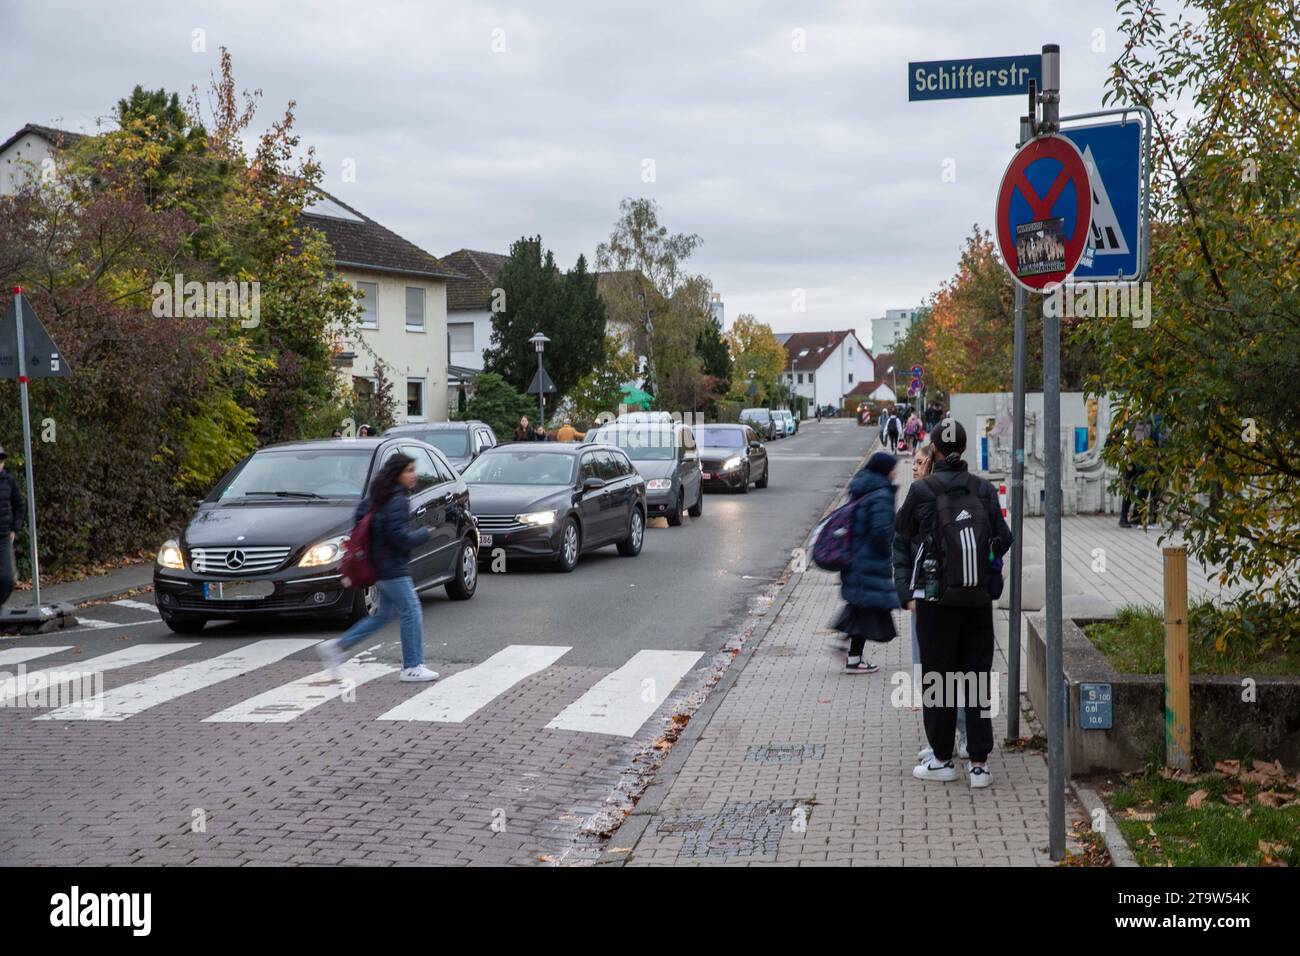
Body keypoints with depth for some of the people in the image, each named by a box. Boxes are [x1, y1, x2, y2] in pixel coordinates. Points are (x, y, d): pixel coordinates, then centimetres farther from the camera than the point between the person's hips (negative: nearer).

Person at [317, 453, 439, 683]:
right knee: (411, 612, -3)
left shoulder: (377, 497, 11)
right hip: (392, 569, -10)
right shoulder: (398, 501, -18)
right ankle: (412, 667, 3)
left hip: (380, 566, 10)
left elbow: (359, 515, 20)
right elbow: (400, 537, -23)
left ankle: (338, 646, 17)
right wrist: (425, 533, -9)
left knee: (383, 614, 18)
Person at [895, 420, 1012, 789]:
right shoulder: (984, 489, 2)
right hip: (979, 599, 3)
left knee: (937, 678, 7)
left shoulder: (921, 489, -7)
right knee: (978, 677, 8)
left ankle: (942, 759, 15)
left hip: (936, 597, -3)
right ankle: (979, 763, 9)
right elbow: (1003, 539, 3)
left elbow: (902, 532, 8)